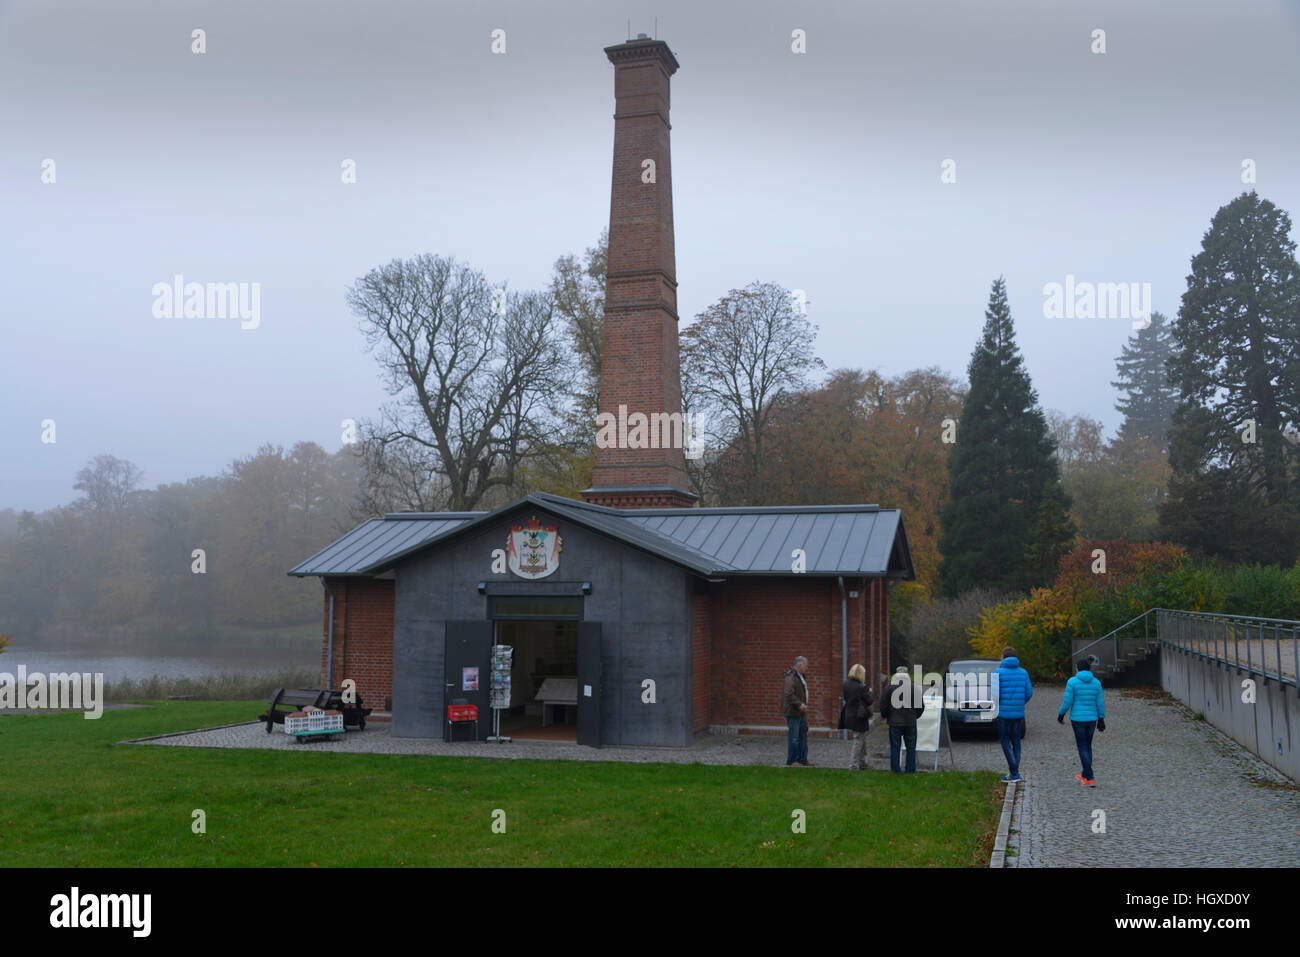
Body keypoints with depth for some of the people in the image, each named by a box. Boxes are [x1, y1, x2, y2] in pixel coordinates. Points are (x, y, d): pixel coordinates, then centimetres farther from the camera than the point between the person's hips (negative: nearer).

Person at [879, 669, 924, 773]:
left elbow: (883, 705, -4)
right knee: (911, 747, 10)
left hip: (894, 722, -1)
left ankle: (895, 769, 8)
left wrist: (884, 715, 14)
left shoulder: (889, 687, -5)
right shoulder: (914, 687, -1)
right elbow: (921, 705, 3)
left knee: (895, 747, 6)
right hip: (910, 722, 1)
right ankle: (910, 770, 12)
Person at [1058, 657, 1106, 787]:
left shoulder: (1072, 682, -11)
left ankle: (1090, 779, -5)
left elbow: (1067, 702, -11)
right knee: (1087, 745, 20)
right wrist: (1101, 720, 8)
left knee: (1083, 748, 2)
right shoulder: (1096, 682, -1)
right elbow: (1100, 702, 0)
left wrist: (1061, 714, 5)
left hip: (1077, 719, -4)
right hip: (1091, 719, 4)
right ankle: (1084, 775, 31)